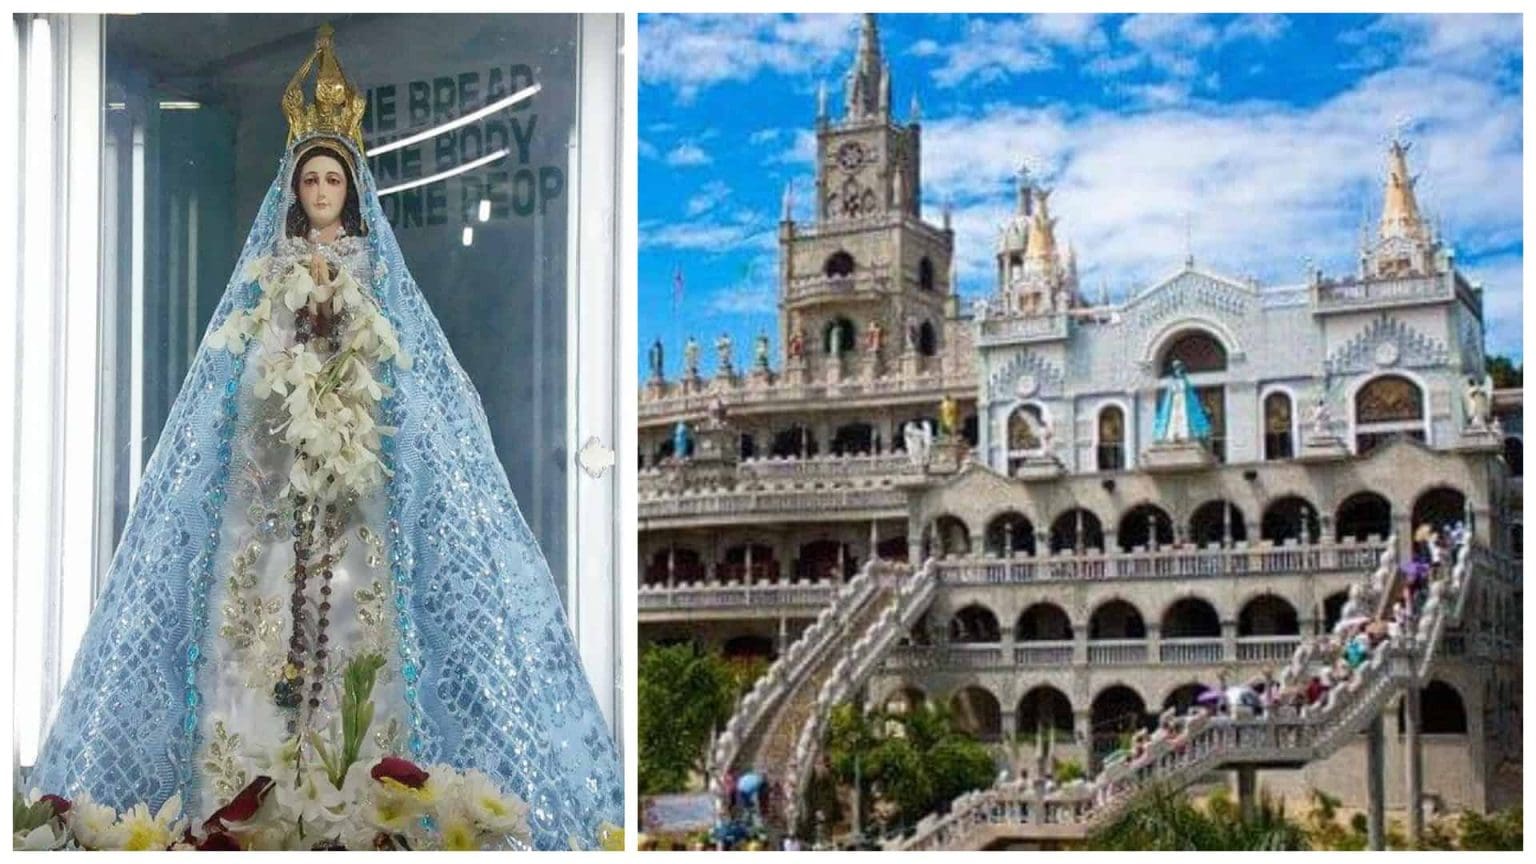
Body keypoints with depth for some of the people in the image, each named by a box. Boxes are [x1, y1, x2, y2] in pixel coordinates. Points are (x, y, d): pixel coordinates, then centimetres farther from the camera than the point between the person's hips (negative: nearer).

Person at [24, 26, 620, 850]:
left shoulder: (379, 274, 12)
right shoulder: (266, 273, 13)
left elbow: (414, 376, 9)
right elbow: (234, 371, 9)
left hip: (359, 477, -1)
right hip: (273, 471, 1)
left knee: (356, 613, -8)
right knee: (263, 611, -8)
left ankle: (359, 802, -8)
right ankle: (263, 803, -7)